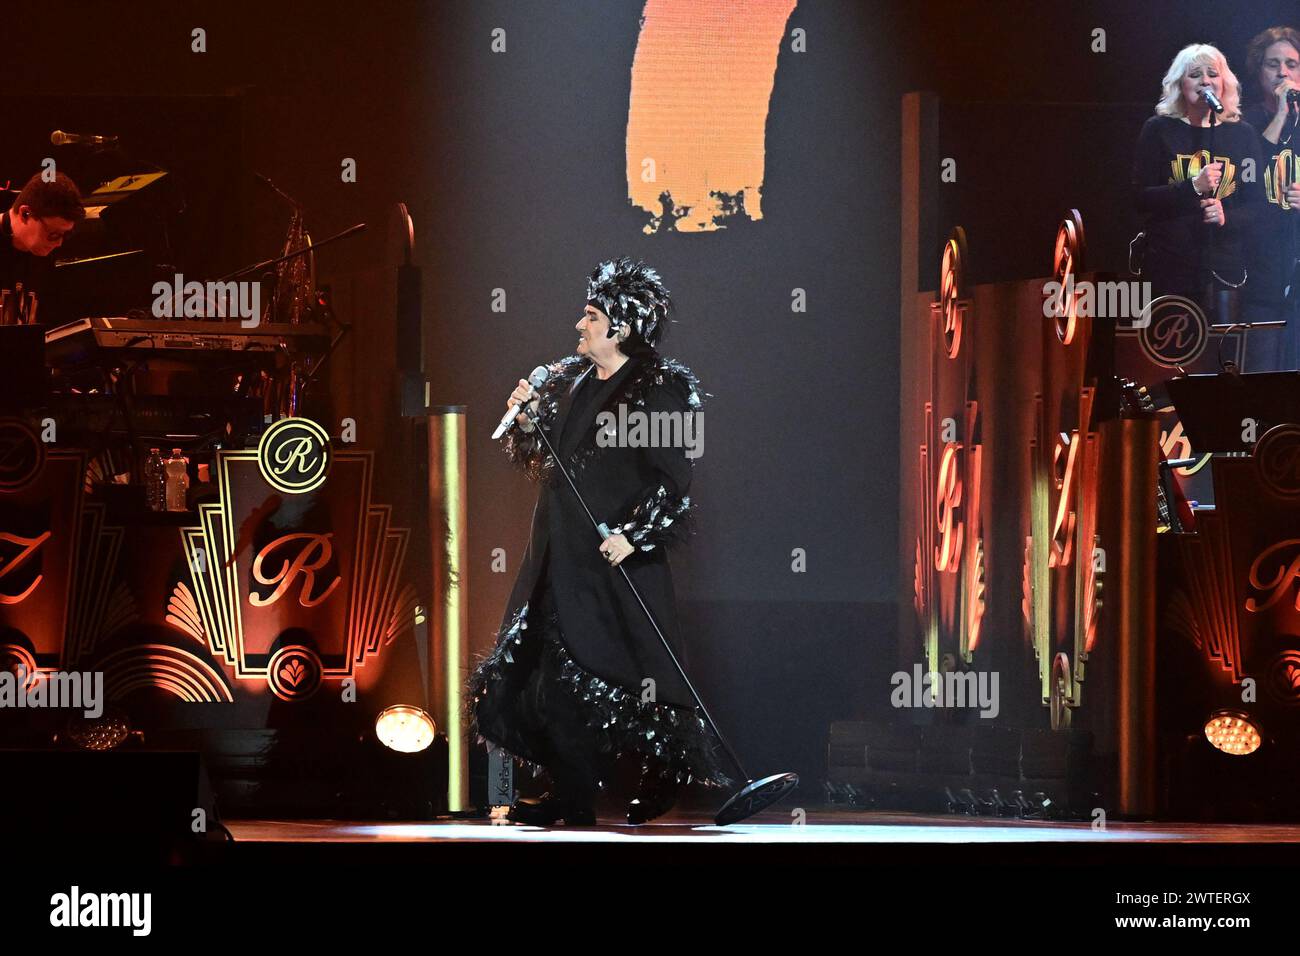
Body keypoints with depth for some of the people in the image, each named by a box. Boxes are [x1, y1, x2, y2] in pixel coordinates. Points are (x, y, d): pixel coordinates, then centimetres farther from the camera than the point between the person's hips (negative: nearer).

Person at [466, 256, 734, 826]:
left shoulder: (659, 390, -7)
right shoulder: (570, 382, 14)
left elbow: (671, 476, -13)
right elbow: (542, 463, 19)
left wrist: (634, 535, -21)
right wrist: (526, 422, 0)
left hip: (615, 556, -7)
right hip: (560, 554, 7)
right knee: (548, 667, 3)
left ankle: (664, 778, 10)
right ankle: (571, 796, 7)